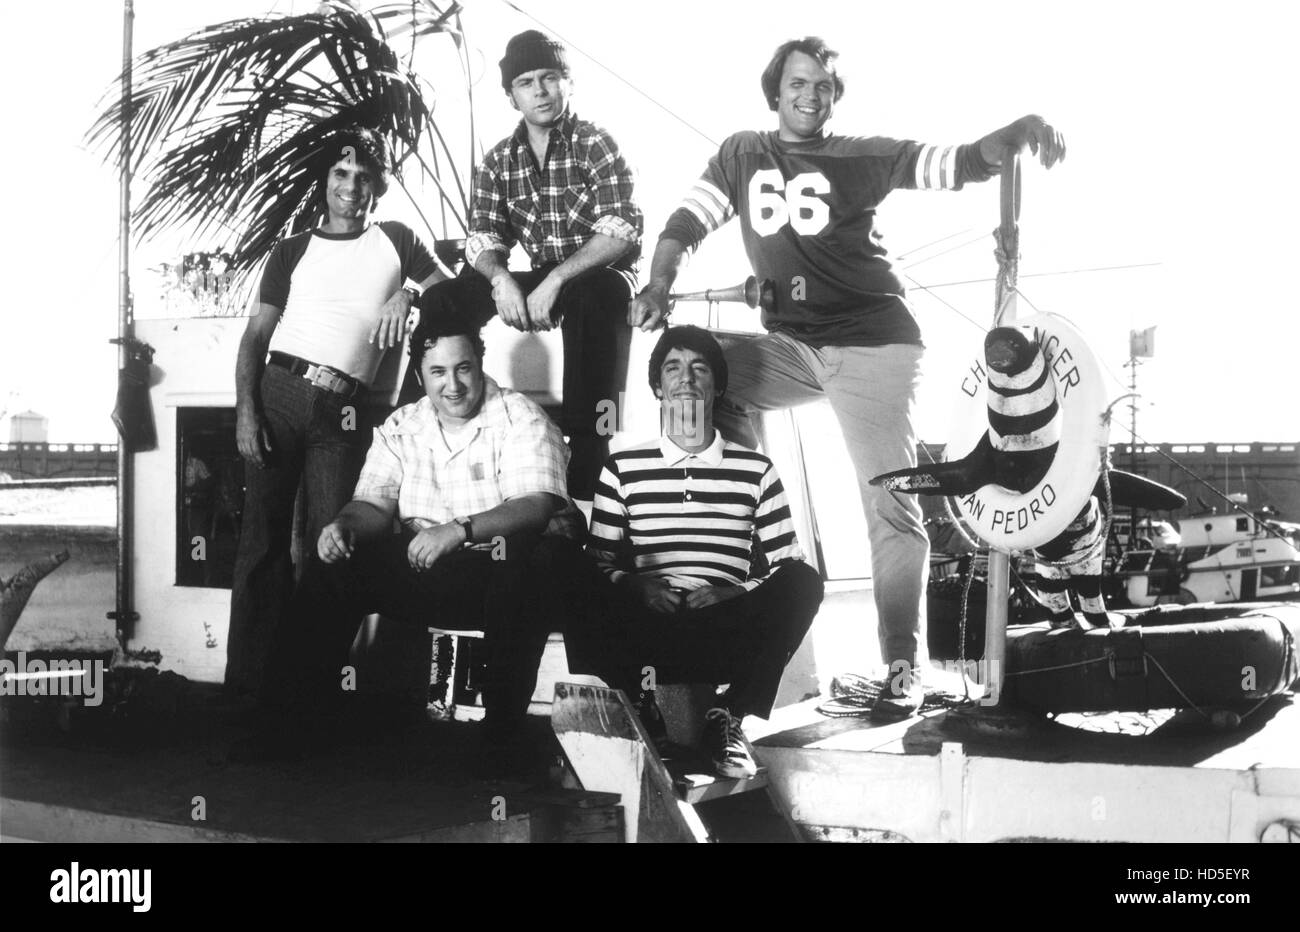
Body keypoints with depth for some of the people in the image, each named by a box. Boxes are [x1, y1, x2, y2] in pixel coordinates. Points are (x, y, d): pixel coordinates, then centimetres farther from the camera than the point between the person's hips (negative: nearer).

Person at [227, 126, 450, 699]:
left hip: (343, 412, 0)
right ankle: (245, 682, -6)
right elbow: (257, 333, 10)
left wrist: (409, 293, -6)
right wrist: (245, 408, -4)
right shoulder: (293, 250, 17)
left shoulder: (394, 241, 18)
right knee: (262, 538, -5)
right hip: (280, 391, 0)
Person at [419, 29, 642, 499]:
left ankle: (585, 476, -40)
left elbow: (621, 232, -17)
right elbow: (482, 239, 4)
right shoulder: (499, 160, 9)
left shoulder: (595, 144, -6)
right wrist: (501, 278, -21)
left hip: (601, 275, -5)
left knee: (591, 299, -40)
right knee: (443, 298, -13)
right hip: (540, 282, 5)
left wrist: (555, 281, -28)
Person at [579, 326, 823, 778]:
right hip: (644, 635, 0)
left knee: (804, 578, -28)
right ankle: (637, 714, -11)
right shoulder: (623, 469, 15)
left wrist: (735, 591, -10)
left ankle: (729, 718, -13)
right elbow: (597, 562, 10)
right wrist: (635, 585, -12)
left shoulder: (755, 470, 15)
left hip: (728, 637, 1)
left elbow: (786, 567, 10)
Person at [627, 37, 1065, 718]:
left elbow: (959, 165, -4)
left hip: (873, 343, -3)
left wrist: (1019, 131, -24)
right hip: (787, 345, 4)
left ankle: (902, 668, -4)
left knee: (891, 507, -9)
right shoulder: (742, 156, 12)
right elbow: (687, 221, 9)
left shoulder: (861, 157, 3)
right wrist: (659, 284, -11)